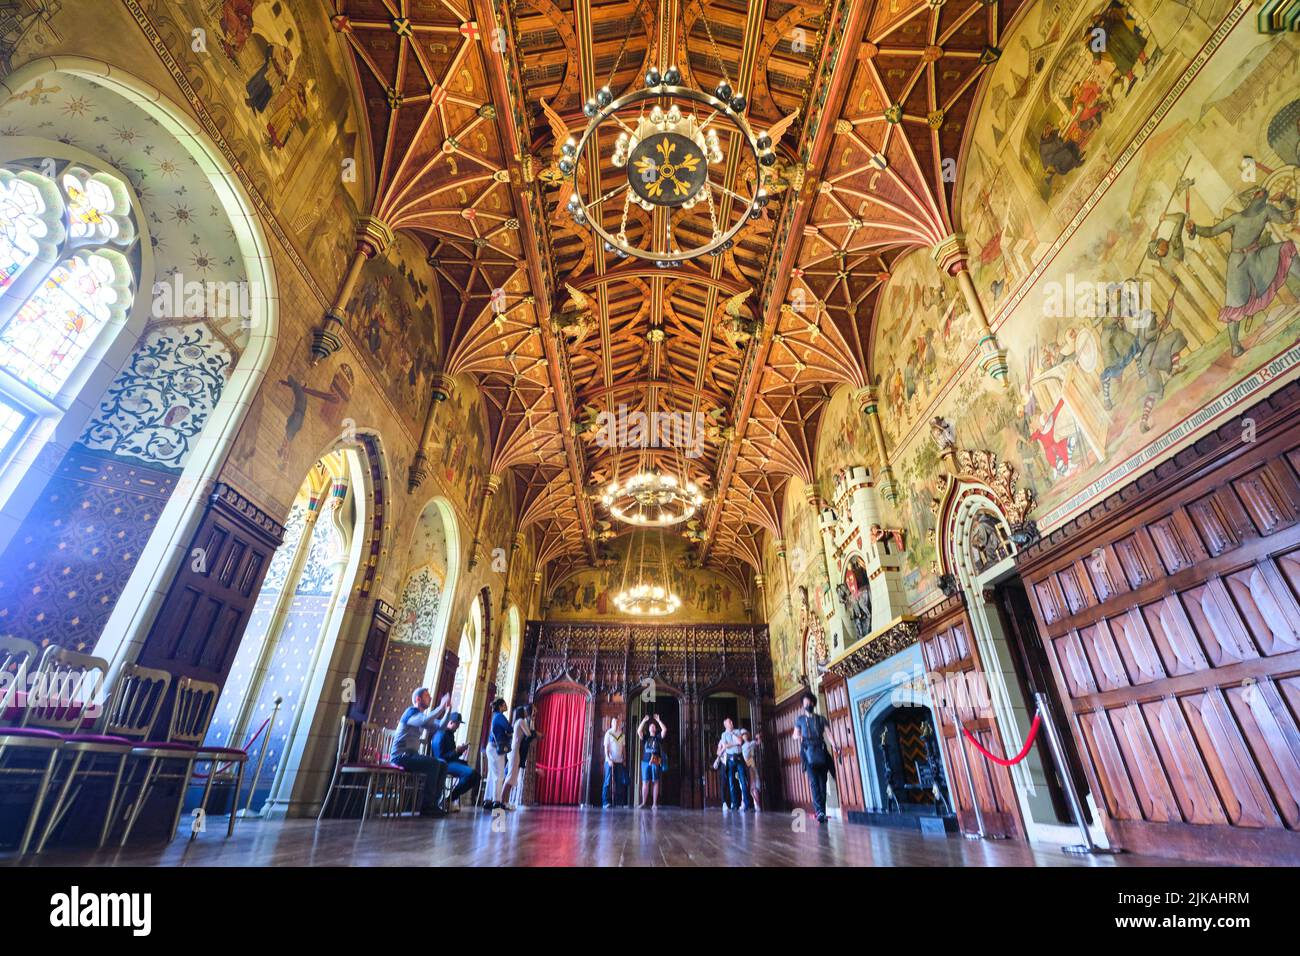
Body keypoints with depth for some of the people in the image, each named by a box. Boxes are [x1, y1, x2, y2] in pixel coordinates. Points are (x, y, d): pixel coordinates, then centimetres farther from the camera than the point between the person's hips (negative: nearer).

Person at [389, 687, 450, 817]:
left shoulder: (422, 716, 16)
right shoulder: (411, 712, -11)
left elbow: (441, 726, 11)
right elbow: (426, 721, -34)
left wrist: (448, 709, 1)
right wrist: (441, 706, -28)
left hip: (412, 755, 9)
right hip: (401, 756, -9)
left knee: (443, 765, -3)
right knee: (433, 763, -25)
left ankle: (433, 802, -2)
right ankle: (427, 805, -19)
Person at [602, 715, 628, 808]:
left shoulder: (621, 734, 11)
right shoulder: (608, 733, -3)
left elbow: (623, 748, 14)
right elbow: (606, 748, -6)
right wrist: (608, 759, -15)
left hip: (620, 761, 5)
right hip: (610, 761, -5)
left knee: (620, 782, 4)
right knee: (608, 781, -5)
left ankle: (617, 802, 10)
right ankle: (606, 802, -2)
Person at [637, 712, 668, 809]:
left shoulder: (658, 737, 9)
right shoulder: (645, 737, 12)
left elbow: (665, 729, -6)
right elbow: (639, 731, -3)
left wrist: (658, 720, -5)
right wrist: (644, 720, -5)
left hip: (655, 762, -1)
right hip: (645, 761, 1)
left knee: (655, 782, 0)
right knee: (645, 782, -1)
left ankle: (654, 803, 3)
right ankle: (643, 802, 5)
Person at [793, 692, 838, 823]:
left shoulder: (821, 718, 13)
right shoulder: (800, 719, 12)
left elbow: (828, 733, 0)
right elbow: (795, 735, 11)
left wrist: (834, 745, -18)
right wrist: (797, 736, -14)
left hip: (821, 751, 2)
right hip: (808, 752, -2)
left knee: (822, 783, 3)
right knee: (813, 782, -13)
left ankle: (822, 811, 12)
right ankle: (819, 811, -19)